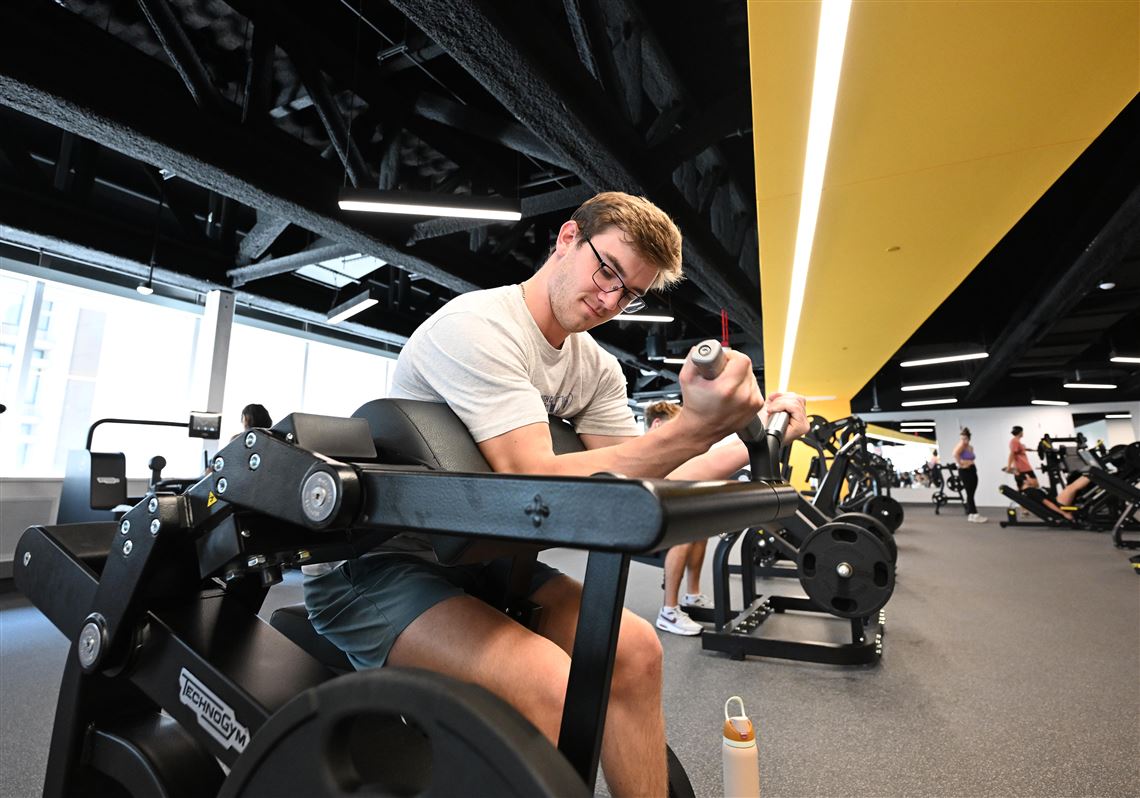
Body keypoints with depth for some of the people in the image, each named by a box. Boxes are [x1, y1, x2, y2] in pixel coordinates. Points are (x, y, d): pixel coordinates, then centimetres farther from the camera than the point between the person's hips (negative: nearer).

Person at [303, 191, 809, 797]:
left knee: (633, 650, -3)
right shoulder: (478, 326, -22)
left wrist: (750, 443, -11)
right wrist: (693, 427, -35)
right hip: (370, 565, -7)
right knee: (553, 689, -28)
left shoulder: (597, 370, 3)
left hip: (470, 560, 8)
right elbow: (535, 486, -31)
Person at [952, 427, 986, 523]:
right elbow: (955, 454, -30)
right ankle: (974, 515, -3)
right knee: (970, 494, -5)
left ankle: (970, 514, 15)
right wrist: (960, 464, -21)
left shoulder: (971, 447, 13)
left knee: (971, 494, 9)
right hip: (964, 471, -8)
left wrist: (972, 464, 12)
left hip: (973, 471, 8)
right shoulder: (961, 446, -10)